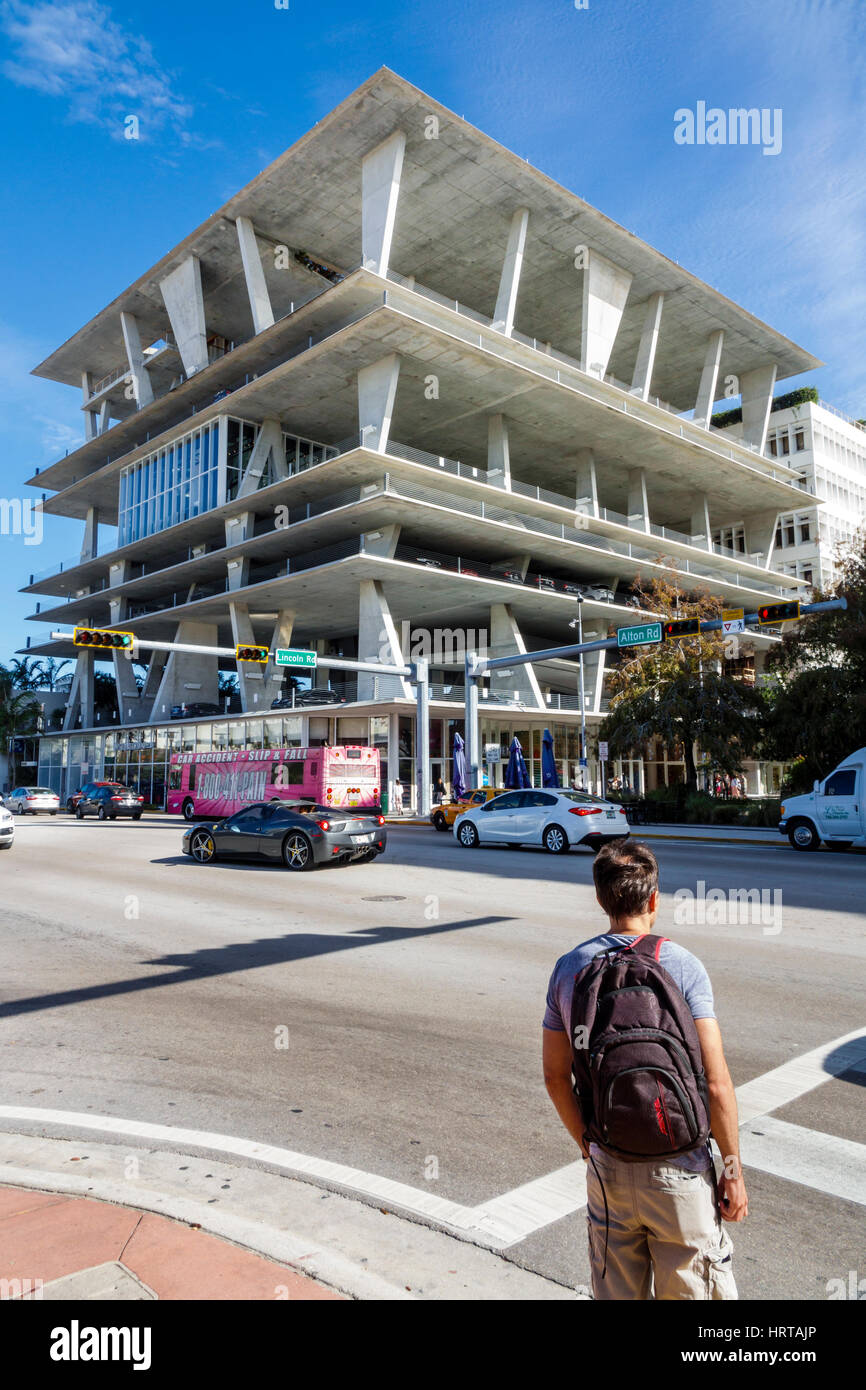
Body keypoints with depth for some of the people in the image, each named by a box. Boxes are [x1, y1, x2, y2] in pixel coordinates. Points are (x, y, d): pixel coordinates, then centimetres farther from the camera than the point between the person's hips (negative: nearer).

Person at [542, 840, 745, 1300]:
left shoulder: (569, 968, -4)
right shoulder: (681, 966, -15)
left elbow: (555, 1077, 4)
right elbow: (716, 1084, -15)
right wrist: (733, 1170, -3)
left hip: (607, 1170, 3)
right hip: (678, 1170, -3)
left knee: (616, 1291, 19)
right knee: (689, 1290, 15)